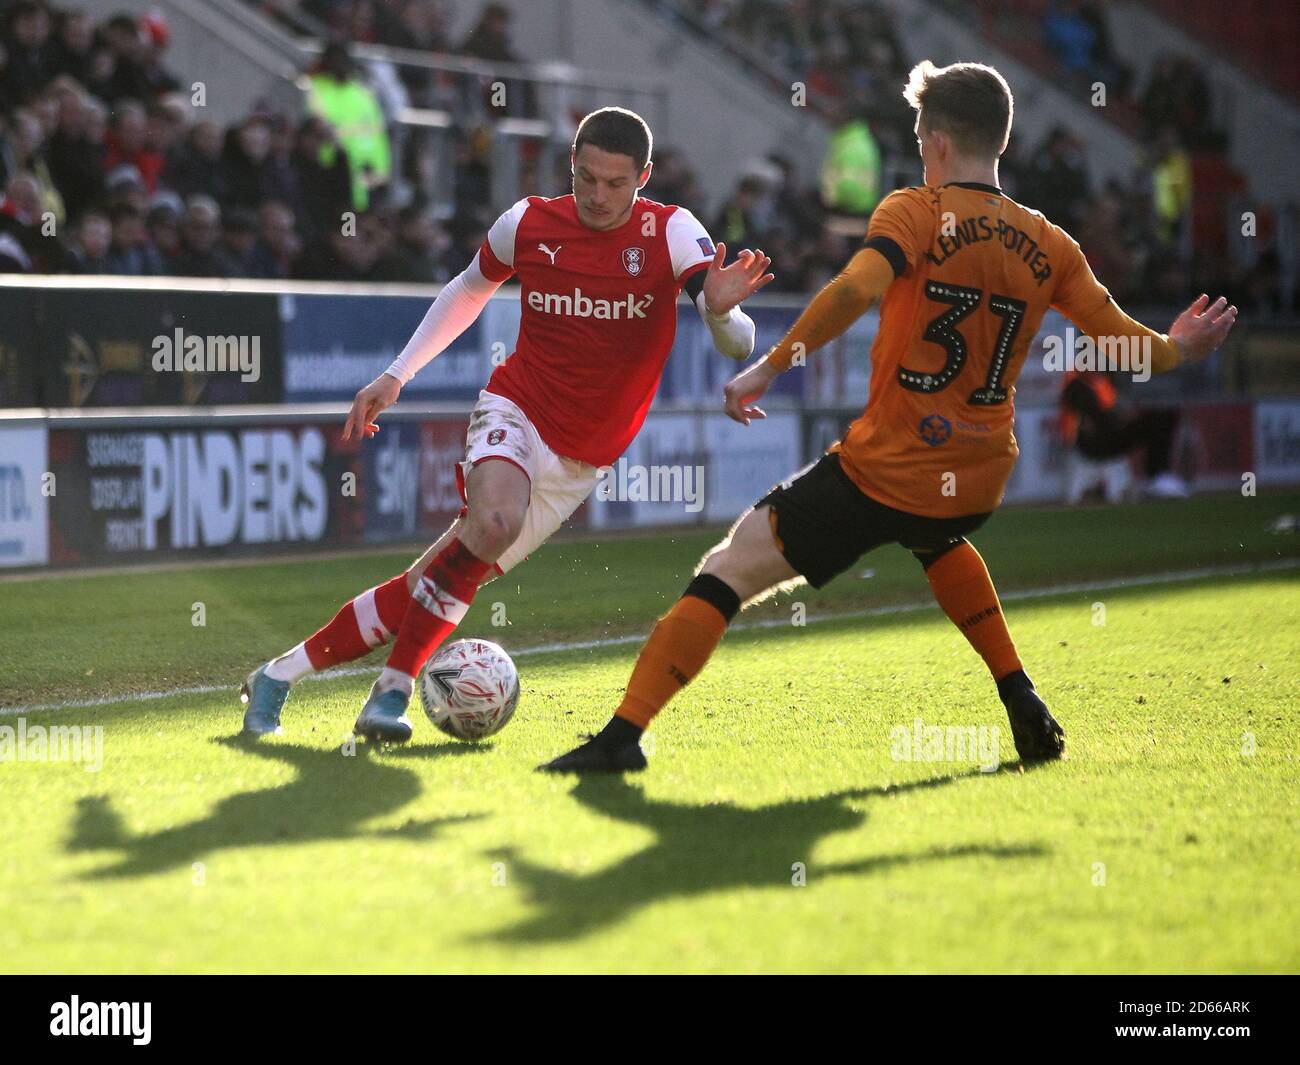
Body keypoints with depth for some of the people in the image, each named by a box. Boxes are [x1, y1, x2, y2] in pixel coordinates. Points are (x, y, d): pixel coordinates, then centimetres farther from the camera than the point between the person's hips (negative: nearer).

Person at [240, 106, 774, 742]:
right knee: (495, 520, -34)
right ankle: (393, 691, -23)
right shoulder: (528, 223, -4)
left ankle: (280, 675, 9)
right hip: (513, 413, -1)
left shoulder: (670, 233, -9)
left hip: (579, 463, 1)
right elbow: (468, 291, 17)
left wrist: (721, 310, -42)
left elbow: (738, 345, -19)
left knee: (436, 586, -2)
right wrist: (396, 375, 13)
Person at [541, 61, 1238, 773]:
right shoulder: (1049, 246, 7)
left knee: (728, 571, -2)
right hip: (978, 487, 6)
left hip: (883, 472, -6)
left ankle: (623, 736, -13)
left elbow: (856, 289, -25)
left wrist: (767, 369, -20)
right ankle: (1025, 707, 32)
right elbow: (1120, 342, 10)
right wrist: (1178, 350, 31)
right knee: (935, 534, 41)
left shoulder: (915, 213, -7)